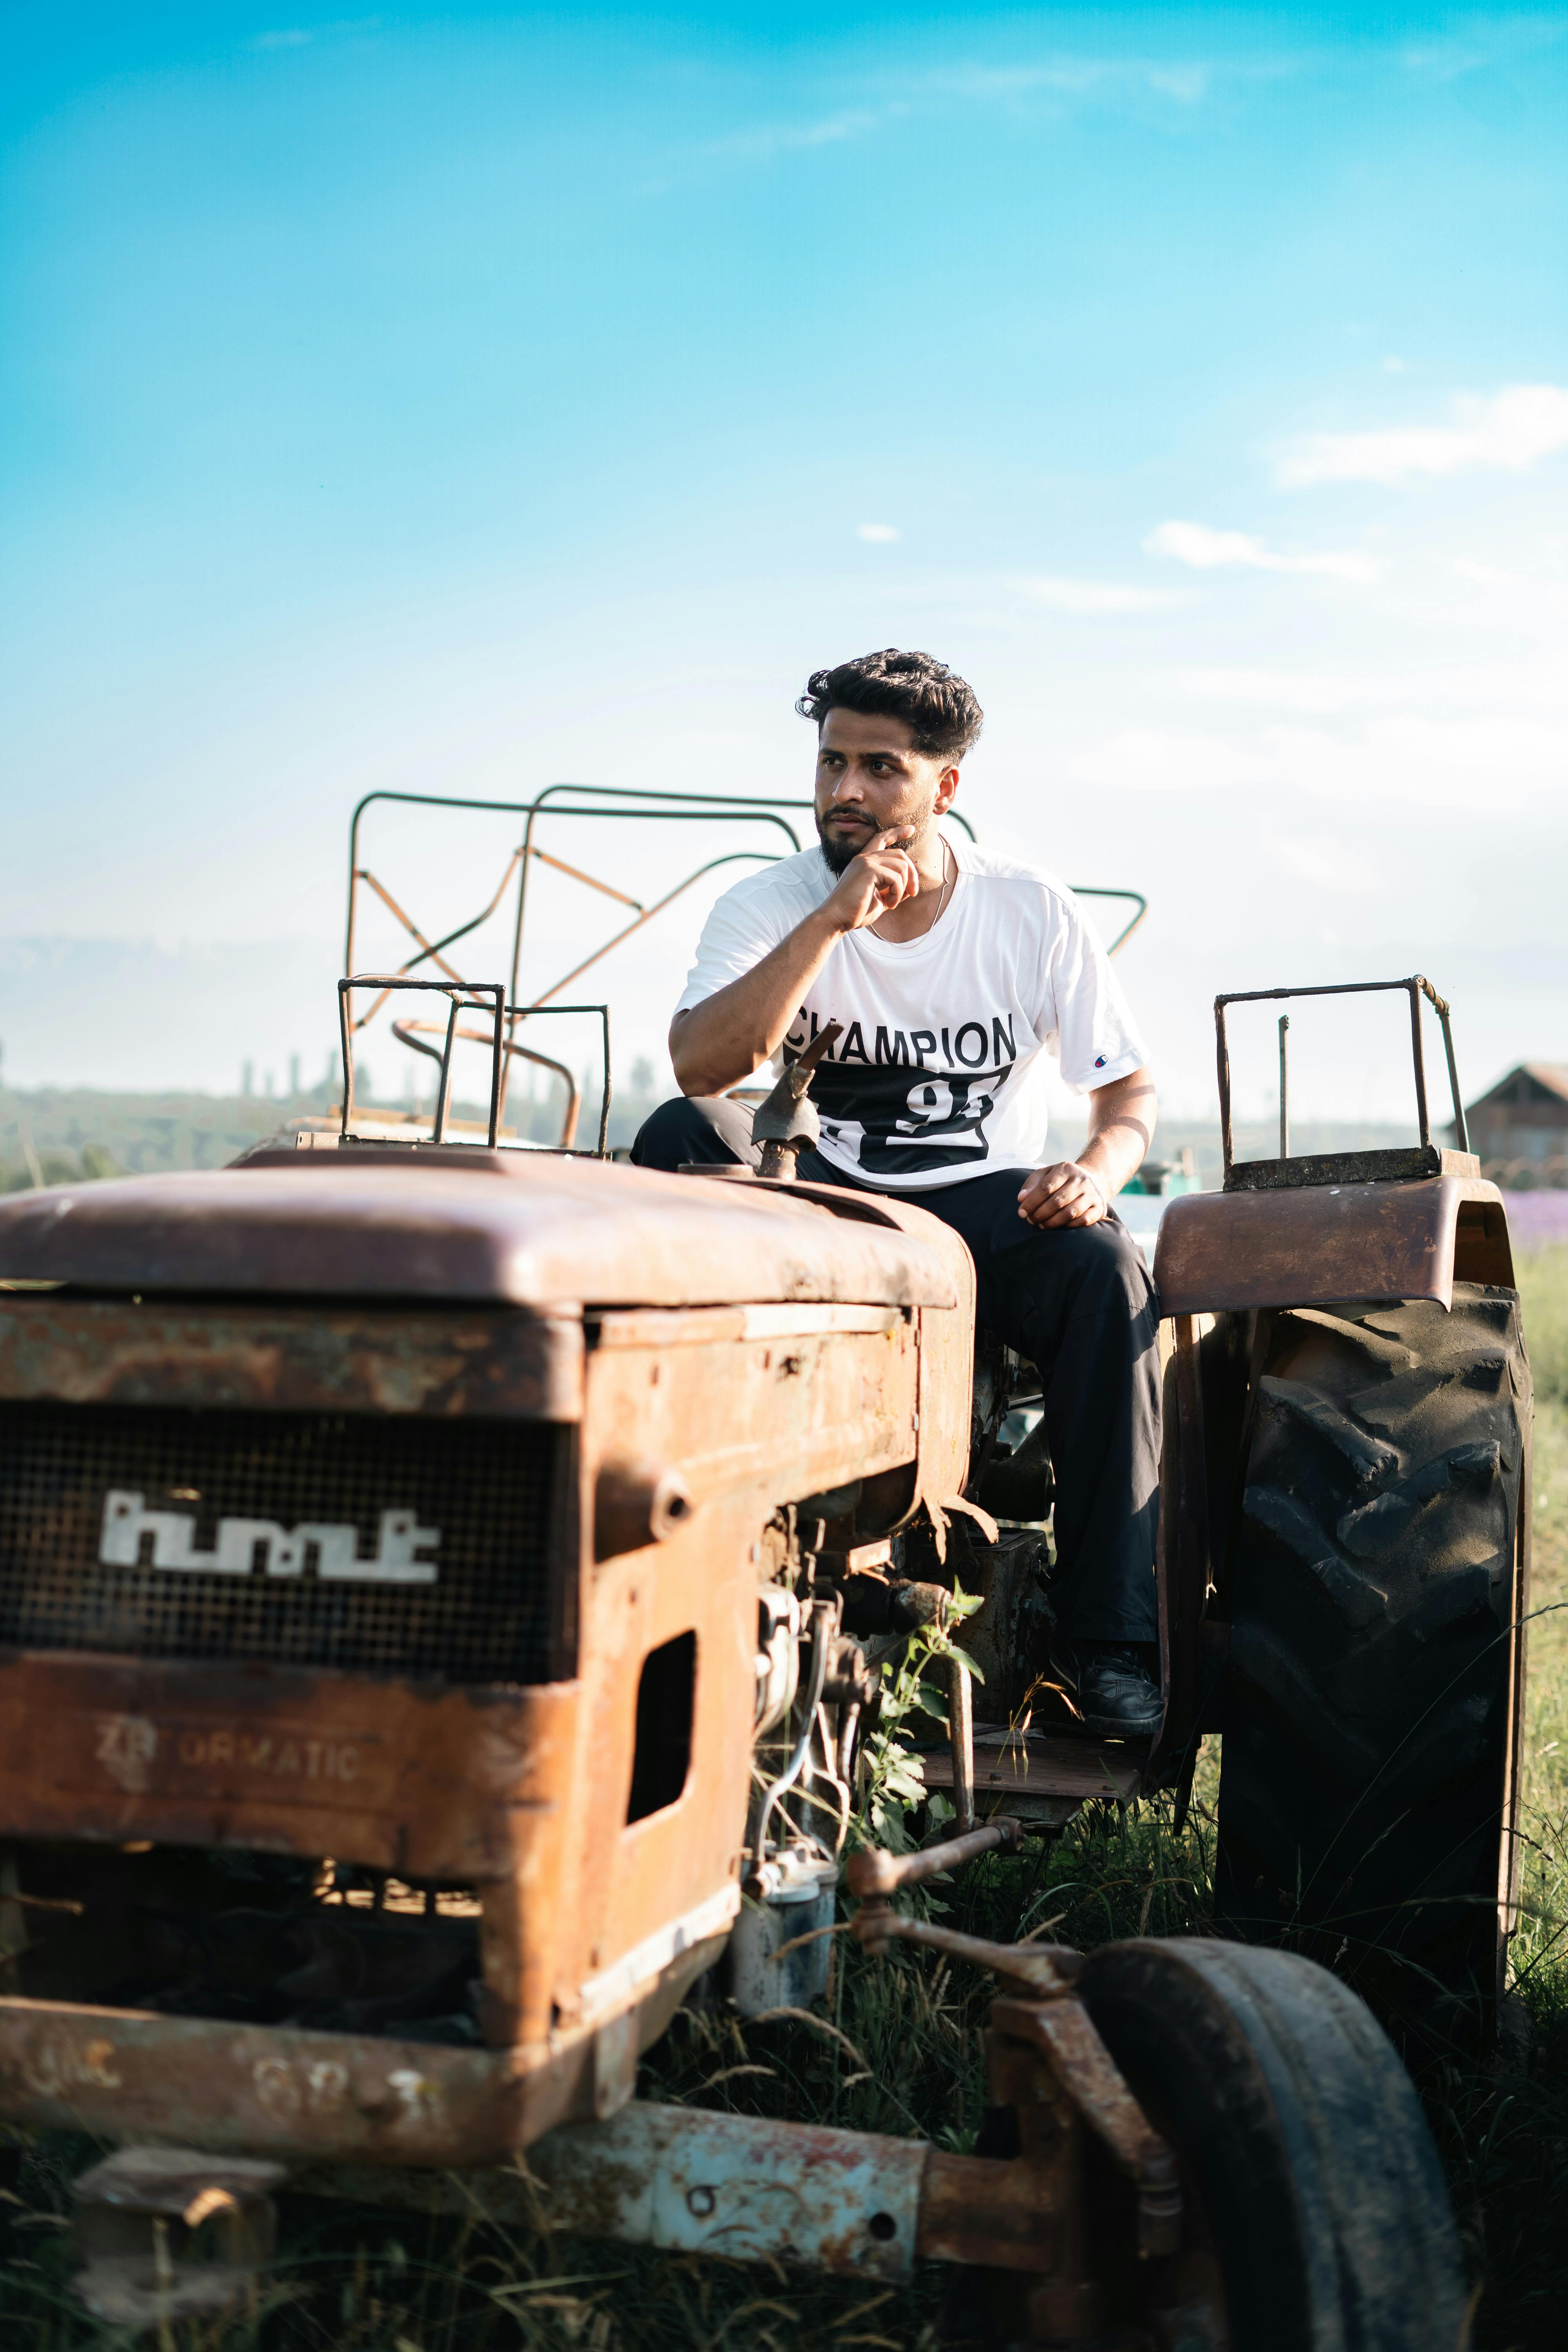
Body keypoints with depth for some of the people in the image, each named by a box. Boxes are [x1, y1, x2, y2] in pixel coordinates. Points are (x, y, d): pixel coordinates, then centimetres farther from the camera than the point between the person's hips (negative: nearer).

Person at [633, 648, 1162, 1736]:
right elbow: (701, 1067, -23)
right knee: (679, 1139, -27)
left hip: (986, 1200, 0)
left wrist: (1096, 1170, -23)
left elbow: (1133, 1089, 1)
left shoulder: (1033, 911, -3)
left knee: (1107, 1270, -32)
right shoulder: (771, 905, -5)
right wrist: (835, 919, -27)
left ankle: (1113, 1643, -25)